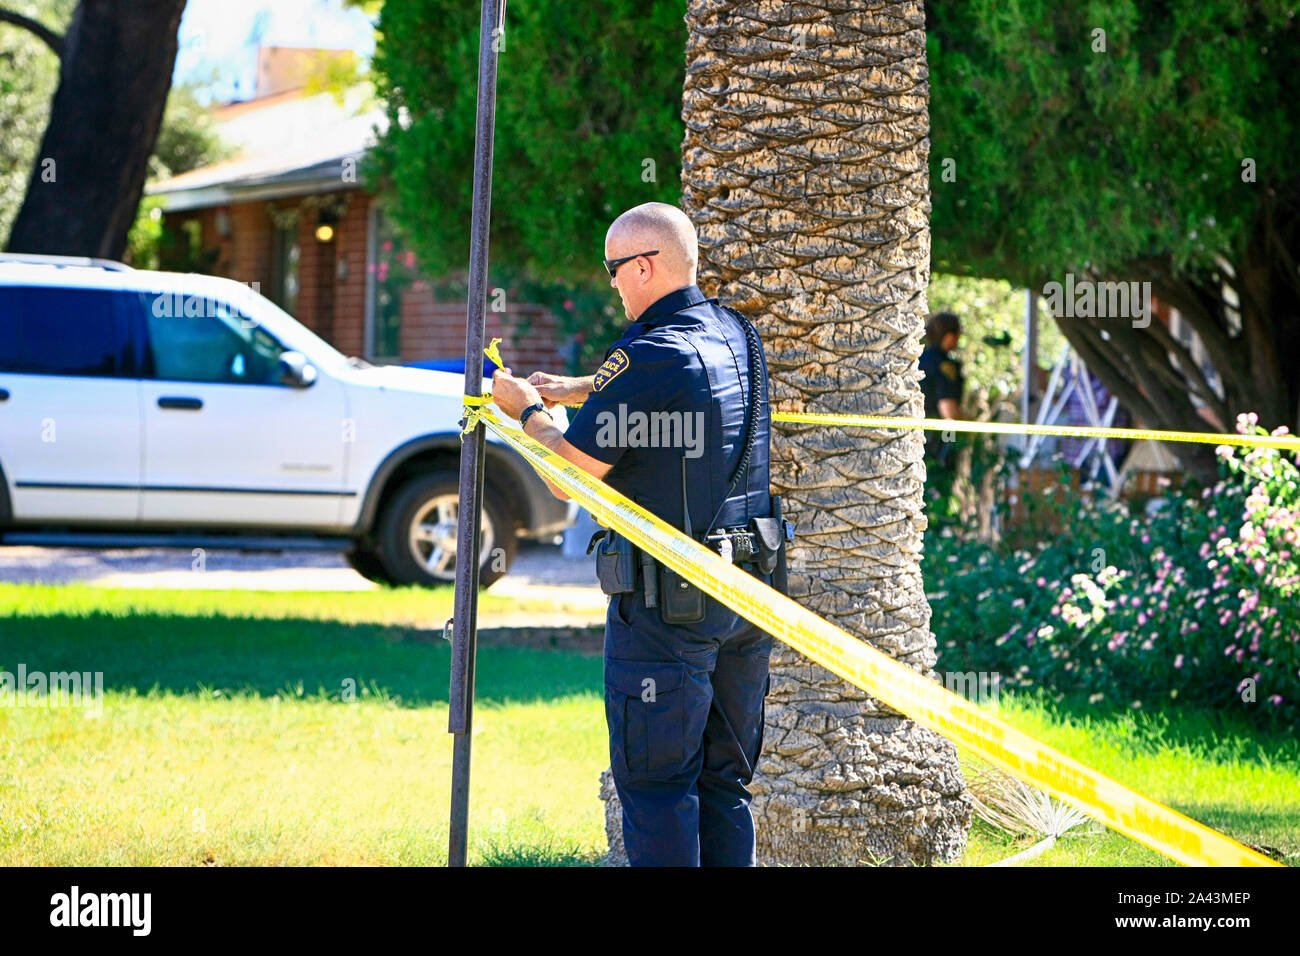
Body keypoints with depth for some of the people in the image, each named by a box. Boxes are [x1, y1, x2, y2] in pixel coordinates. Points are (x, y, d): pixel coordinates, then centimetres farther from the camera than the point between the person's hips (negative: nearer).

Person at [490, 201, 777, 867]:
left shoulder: (649, 356, -17)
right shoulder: (735, 336, 8)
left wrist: (527, 410, 6)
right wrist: (571, 389, 30)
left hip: (669, 602, -8)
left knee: (656, 785, -2)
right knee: (725, 784, 13)